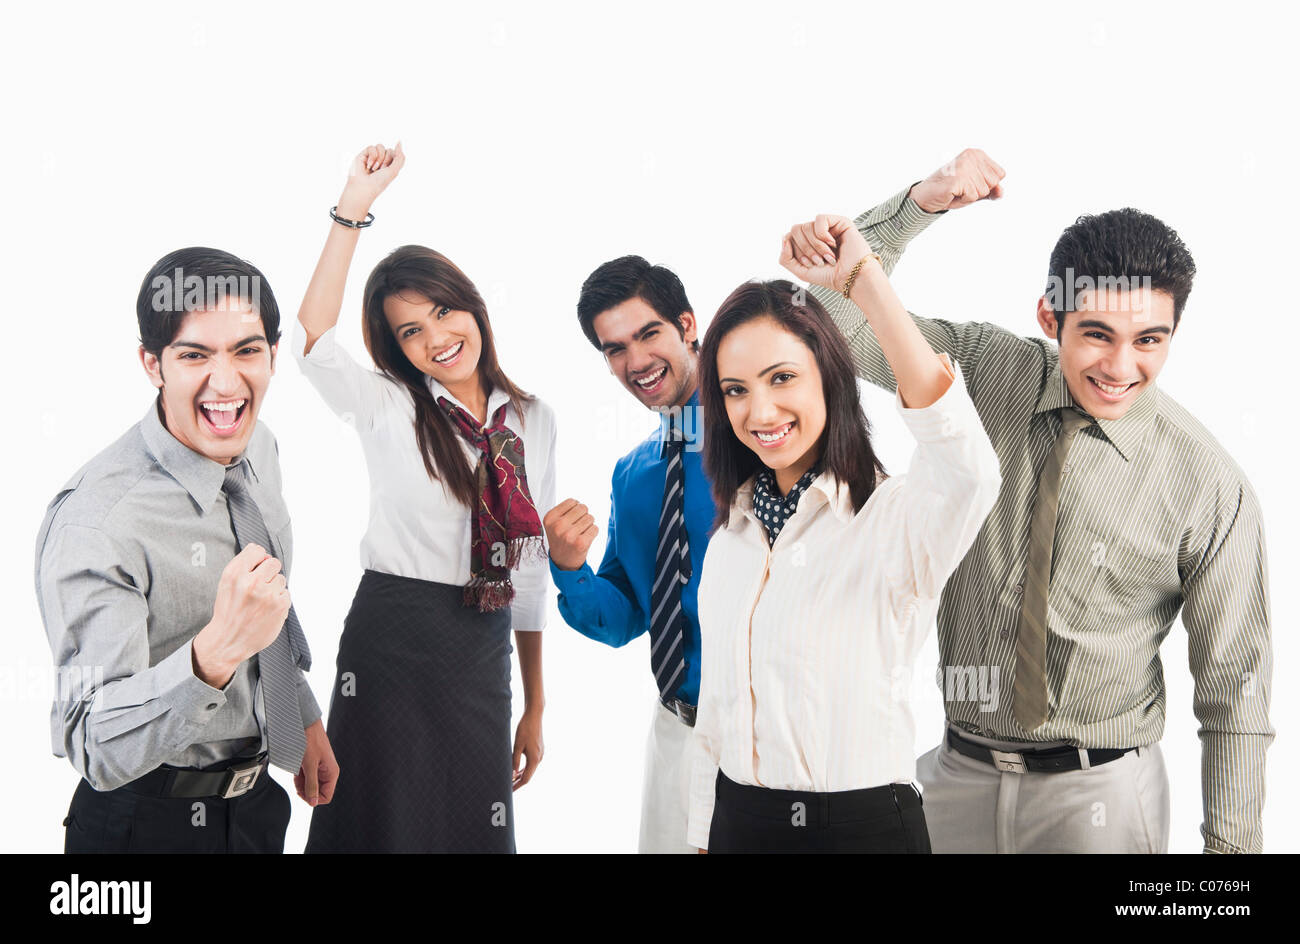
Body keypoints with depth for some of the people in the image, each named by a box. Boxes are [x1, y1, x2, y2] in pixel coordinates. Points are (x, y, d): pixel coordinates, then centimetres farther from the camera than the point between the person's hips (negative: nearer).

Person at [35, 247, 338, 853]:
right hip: (150, 824, -7)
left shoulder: (257, 446, -3)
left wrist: (305, 721, 19)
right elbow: (95, 750, -33)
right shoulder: (95, 521, -29)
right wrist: (218, 651, -46)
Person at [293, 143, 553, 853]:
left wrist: (535, 707, 10)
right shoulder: (388, 410, -2)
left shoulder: (533, 422, 6)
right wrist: (354, 207, -25)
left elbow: (530, 570, 10)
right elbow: (313, 340, -22)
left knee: (477, 828, 9)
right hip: (390, 642, -3)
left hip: (484, 658, 3)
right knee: (388, 825, 4)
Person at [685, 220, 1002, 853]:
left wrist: (863, 279, -33)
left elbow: (968, 469, -37)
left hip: (864, 824, -5)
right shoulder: (730, 534, 6)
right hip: (738, 821, 5)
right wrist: (703, 836, 13)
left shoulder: (893, 520, -14)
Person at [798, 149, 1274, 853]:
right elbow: (841, 320, -7)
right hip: (958, 773, 3)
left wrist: (1231, 845, -8)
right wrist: (921, 202, -22)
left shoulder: (1209, 486, -13)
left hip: (1098, 795, -3)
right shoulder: (985, 372, -5)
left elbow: (1233, 685, -7)